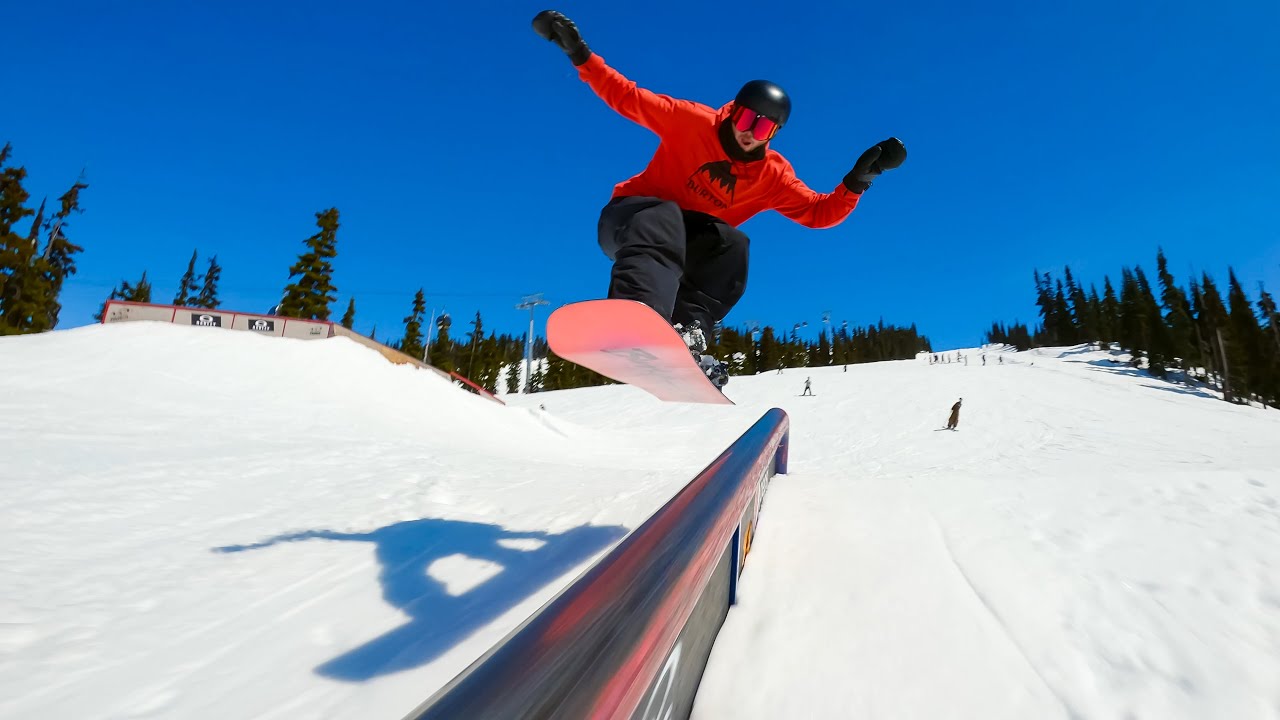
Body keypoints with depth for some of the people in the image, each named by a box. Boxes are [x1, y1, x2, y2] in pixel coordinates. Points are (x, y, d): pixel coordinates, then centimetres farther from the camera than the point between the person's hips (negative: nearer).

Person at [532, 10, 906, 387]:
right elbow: (626, 96, -8)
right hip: (631, 217, -3)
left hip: (684, 248, 4)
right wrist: (580, 55, -17)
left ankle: (686, 328, -41)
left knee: (733, 245, -27)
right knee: (665, 217, -39)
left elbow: (819, 211, -1)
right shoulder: (691, 120, -7)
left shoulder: (774, 174, 2)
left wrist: (859, 177, -16)